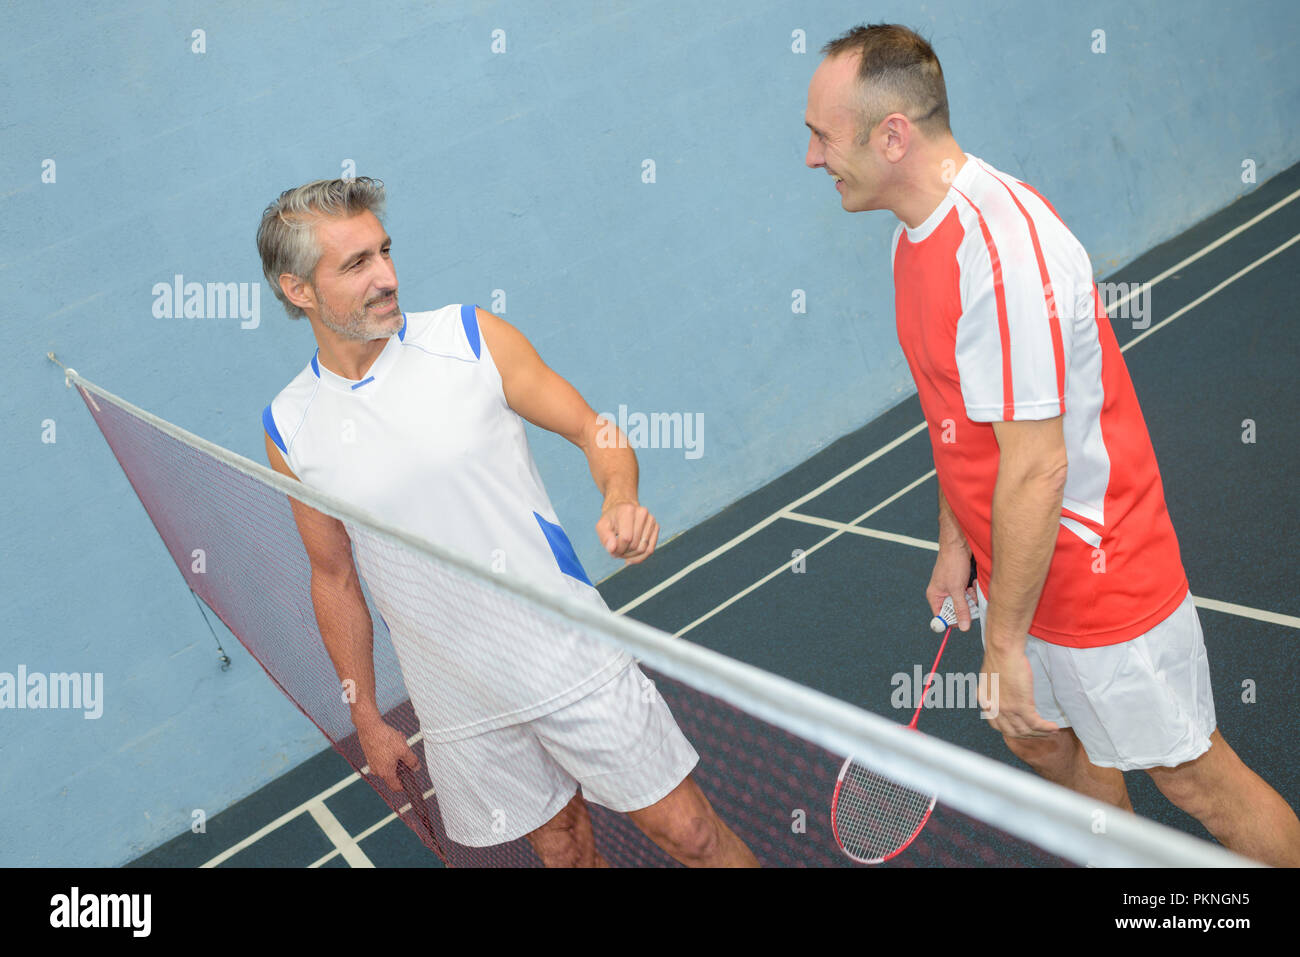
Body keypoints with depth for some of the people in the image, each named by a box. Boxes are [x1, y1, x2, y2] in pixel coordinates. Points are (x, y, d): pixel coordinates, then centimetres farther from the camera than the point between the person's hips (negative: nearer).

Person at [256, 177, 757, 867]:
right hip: (461, 711, 1)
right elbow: (334, 580, 9)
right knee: (563, 849, 12)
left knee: (689, 833, 4)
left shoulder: (472, 337, -6)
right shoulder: (290, 429, -1)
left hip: (573, 662, -1)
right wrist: (366, 719, 13)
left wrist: (620, 501, -23)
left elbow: (594, 430, 0)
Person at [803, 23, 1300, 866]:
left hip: (1098, 573, -9)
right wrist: (955, 544, 14)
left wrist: (1005, 641, -21)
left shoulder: (1001, 249, -31)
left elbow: (1035, 471, -29)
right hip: (1018, 570, 9)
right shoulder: (921, 233, 1)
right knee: (1041, 740, 25)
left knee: (1188, 774, 9)